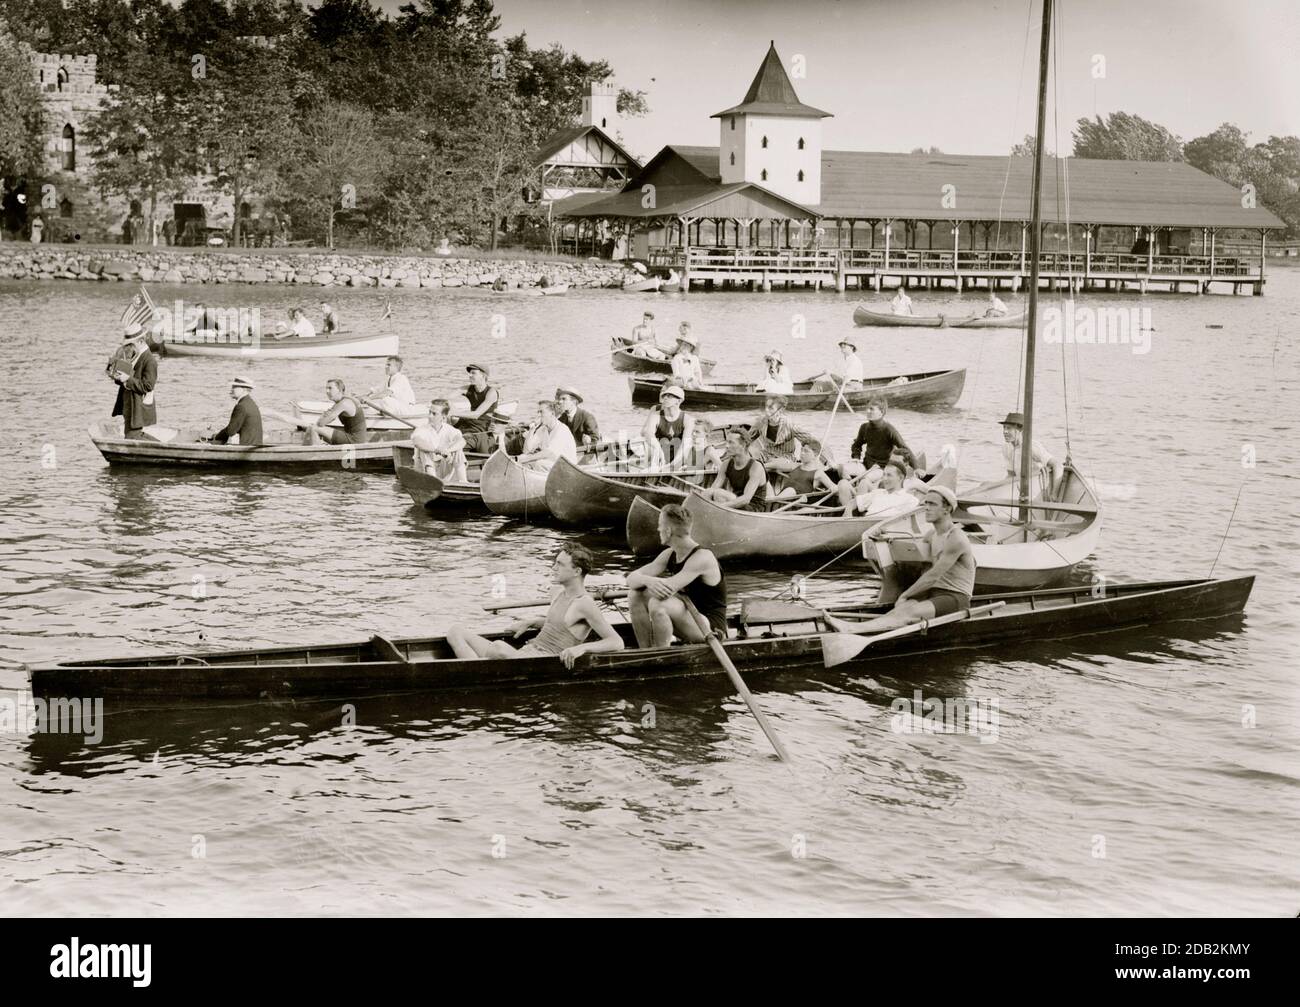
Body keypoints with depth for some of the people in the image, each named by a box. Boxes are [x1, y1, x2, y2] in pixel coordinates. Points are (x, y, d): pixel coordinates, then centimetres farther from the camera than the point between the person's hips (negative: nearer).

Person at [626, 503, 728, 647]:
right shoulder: (670, 555, 6)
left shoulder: (702, 557, -21)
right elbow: (632, 578, -1)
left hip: (710, 629, -9)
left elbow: (667, 590, -29)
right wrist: (647, 580, -26)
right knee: (635, 595, -2)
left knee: (658, 604, -31)